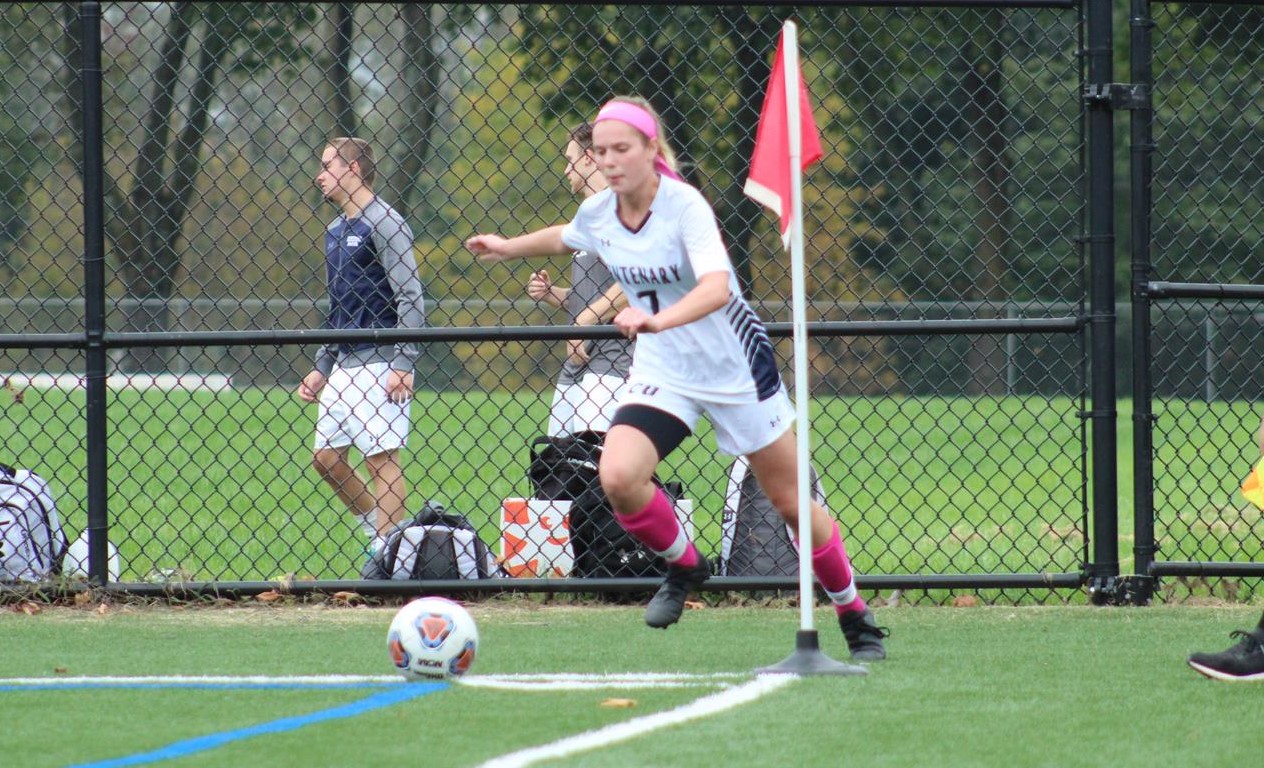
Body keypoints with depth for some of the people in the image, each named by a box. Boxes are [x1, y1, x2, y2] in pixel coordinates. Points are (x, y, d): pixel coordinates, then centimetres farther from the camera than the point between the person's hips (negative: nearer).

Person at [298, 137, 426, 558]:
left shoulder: (383, 223, -9)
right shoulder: (335, 230, 18)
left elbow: (410, 297, -14)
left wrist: (403, 364, -20)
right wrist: (321, 369, 21)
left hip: (379, 363, -9)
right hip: (344, 363, 9)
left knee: (381, 457, -7)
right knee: (326, 456, 8)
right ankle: (378, 524, 21)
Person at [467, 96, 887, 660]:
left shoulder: (685, 206, -24)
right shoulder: (598, 213, -5)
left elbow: (715, 288, -40)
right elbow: (563, 237, 22)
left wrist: (658, 319, -56)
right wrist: (507, 248, 32)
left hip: (735, 367, -4)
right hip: (662, 373, 4)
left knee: (791, 502, 5)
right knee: (618, 476, -21)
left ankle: (856, 620, 24)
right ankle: (684, 566, 7)